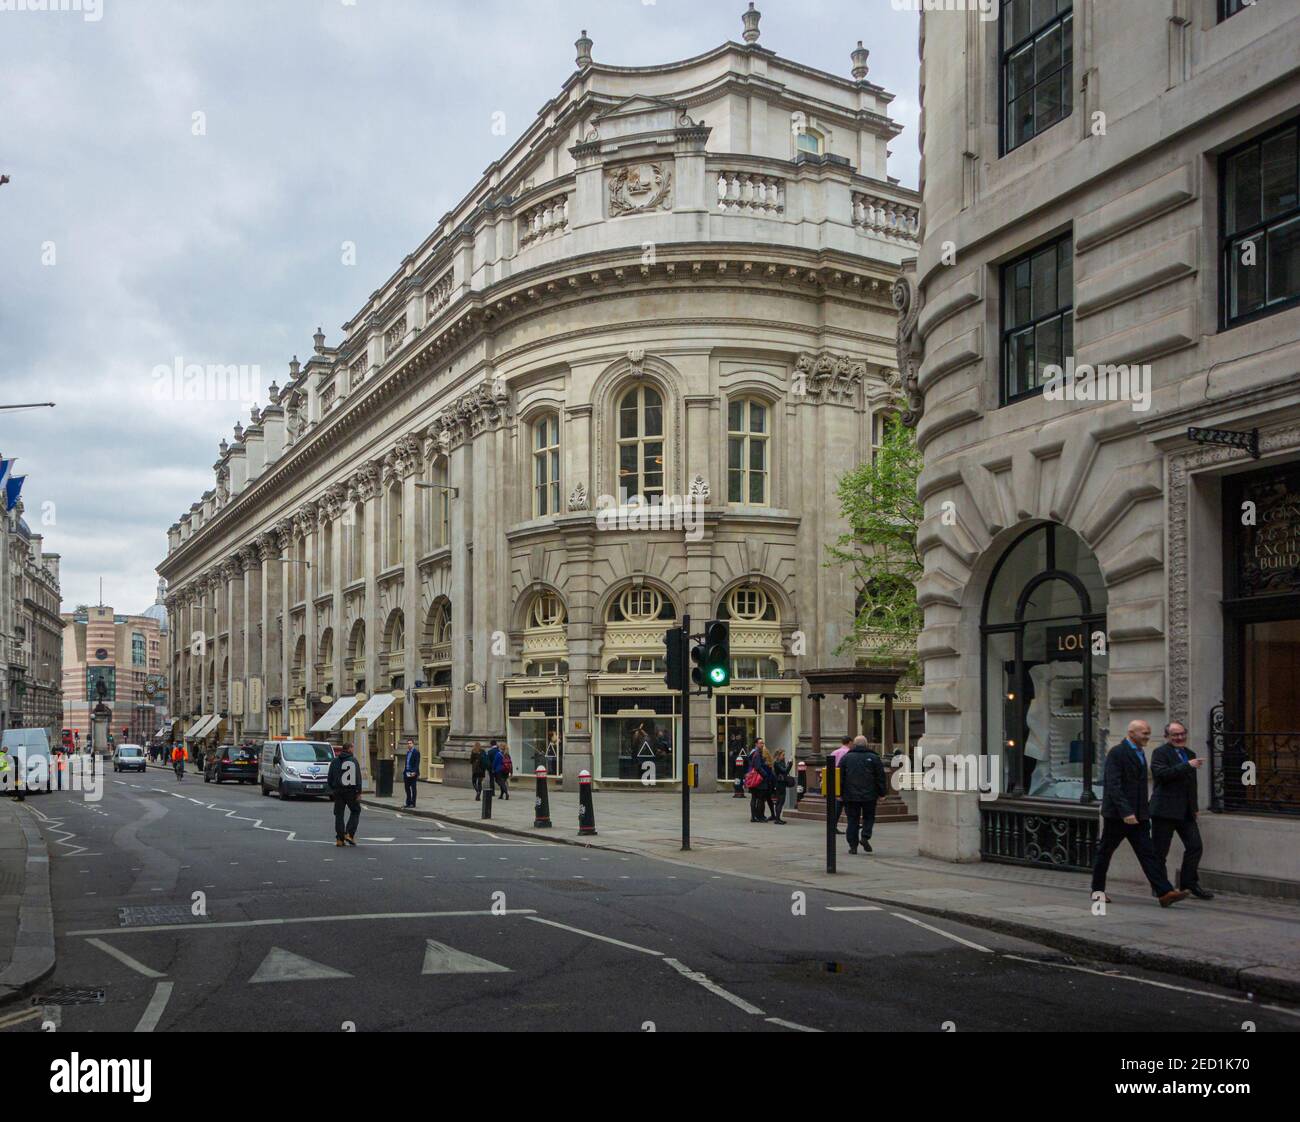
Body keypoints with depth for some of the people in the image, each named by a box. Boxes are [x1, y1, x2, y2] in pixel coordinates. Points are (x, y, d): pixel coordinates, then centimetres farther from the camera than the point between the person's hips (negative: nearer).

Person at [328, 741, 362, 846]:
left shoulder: (334, 761, 8)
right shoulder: (353, 760, -5)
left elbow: (330, 777, 10)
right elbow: (358, 778, -9)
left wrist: (332, 790, 18)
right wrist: (359, 792, -7)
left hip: (338, 791, 4)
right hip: (351, 790, -4)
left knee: (339, 814, 7)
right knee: (355, 811, 10)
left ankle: (340, 839, 3)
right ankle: (349, 834, -3)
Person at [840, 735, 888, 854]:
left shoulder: (846, 757, 5)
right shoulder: (874, 758, 2)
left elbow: (840, 777, 4)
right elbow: (881, 777, 2)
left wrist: (840, 793, 9)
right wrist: (882, 793, 8)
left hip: (850, 795, 1)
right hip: (869, 795, -1)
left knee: (853, 820, 5)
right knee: (869, 817, 13)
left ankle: (853, 845, 3)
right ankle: (865, 836, -8)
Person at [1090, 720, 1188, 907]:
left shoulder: (1140, 753, 14)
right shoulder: (1117, 753, -13)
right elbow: (1113, 786, -20)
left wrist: (1144, 811, 17)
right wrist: (1125, 812, -27)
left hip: (1138, 816, 7)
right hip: (1117, 814, -7)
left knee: (1148, 853, -2)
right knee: (1105, 852, 6)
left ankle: (1165, 893, -11)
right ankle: (1098, 890, 19)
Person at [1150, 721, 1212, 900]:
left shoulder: (1190, 754, 18)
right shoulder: (1160, 753, -6)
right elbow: (1161, 774, -23)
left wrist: (1194, 807, 21)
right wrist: (1187, 766, -25)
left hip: (1186, 811, 7)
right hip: (1165, 810, -7)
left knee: (1195, 846, 0)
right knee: (1160, 851, 0)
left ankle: (1189, 883, 10)